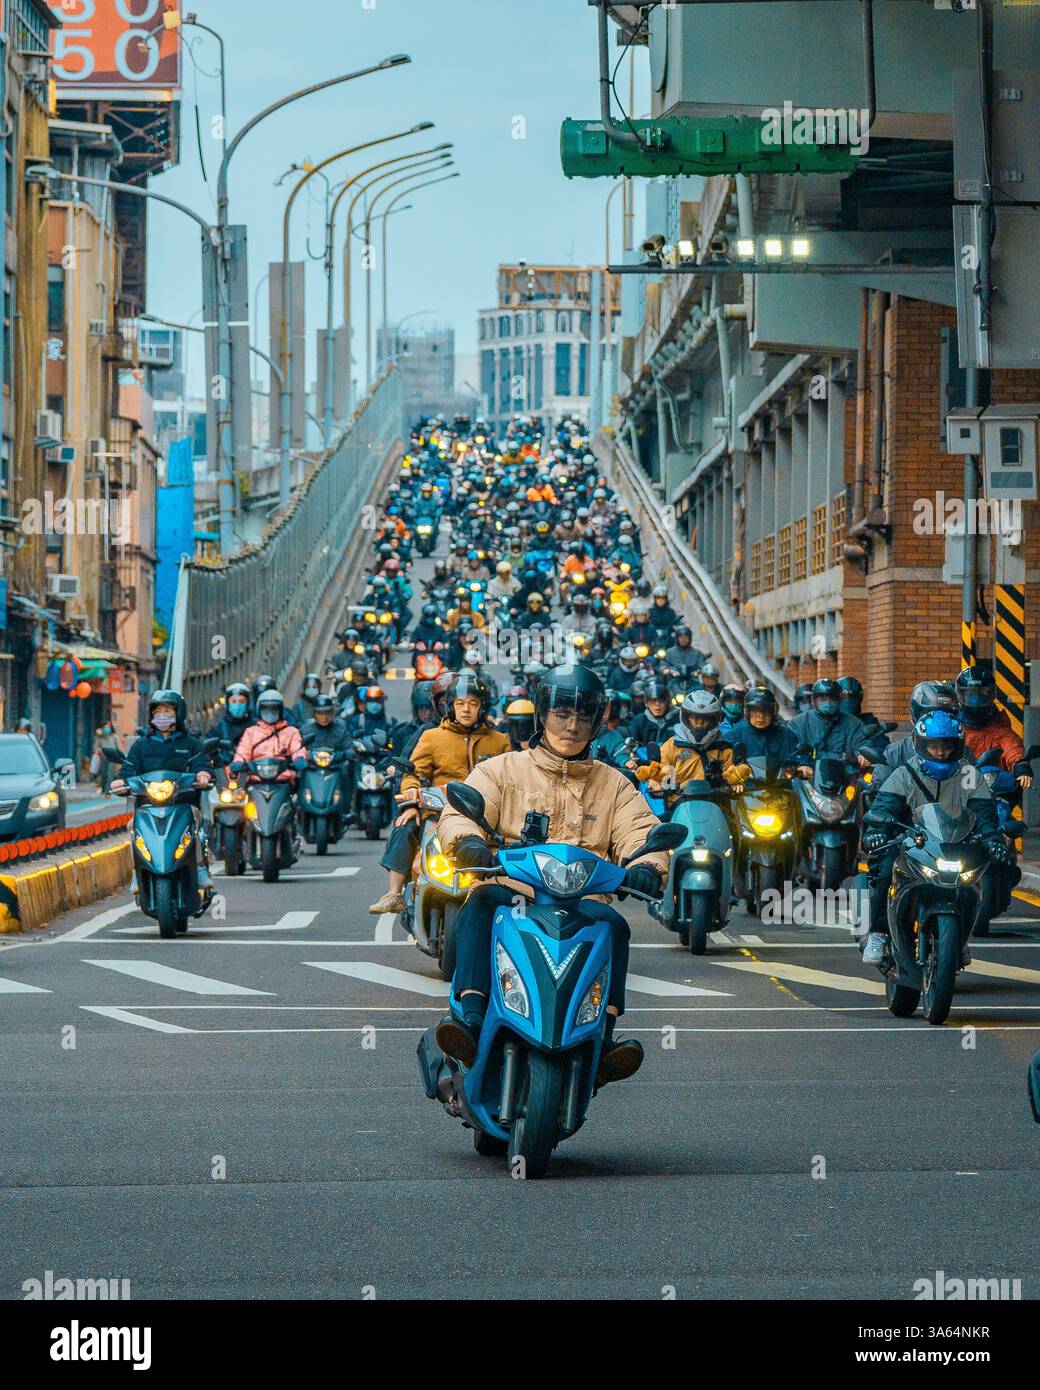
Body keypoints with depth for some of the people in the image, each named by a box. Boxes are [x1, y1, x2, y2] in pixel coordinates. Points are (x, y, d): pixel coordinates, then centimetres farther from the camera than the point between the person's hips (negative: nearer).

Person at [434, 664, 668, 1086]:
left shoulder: (613, 785, 22)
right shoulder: (501, 770, 17)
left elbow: (640, 831, 6)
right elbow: (458, 813, 1)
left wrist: (646, 865, -19)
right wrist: (470, 843, -25)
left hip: (581, 899, 1)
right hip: (510, 889, -1)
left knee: (612, 923, -32)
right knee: (479, 904, -34)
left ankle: (602, 1037, -40)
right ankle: (470, 1017, -47)